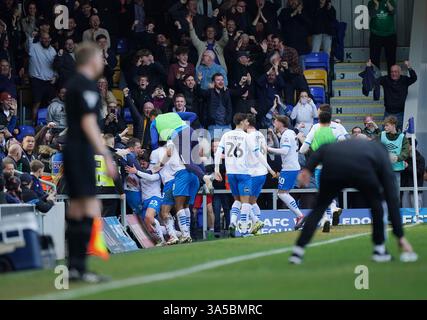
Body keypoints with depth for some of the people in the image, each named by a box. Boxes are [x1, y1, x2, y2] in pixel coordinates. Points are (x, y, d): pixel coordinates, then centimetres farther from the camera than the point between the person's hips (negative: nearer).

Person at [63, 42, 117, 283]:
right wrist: (106, 155, -21)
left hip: (71, 152, 10)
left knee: (76, 209, 10)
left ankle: (74, 267, 10)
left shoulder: (73, 84, 17)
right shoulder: (87, 85, -12)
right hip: (83, 152, -10)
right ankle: (80, 267, -16)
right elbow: (88, 123, -19)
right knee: (92, 208, -11)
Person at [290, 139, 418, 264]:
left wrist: (307, 169, 12)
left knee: (319, 207, 22)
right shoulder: (382, 156, 33)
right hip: (360, 168, -3)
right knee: (376, 202, 27)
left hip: (332, 164, 3)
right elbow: (392, 199, 29)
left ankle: (298, 251, 14)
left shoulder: (350, 143, 44)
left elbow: (322, 149, 22)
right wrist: (400, 236, 30)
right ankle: (379, 249, 29)